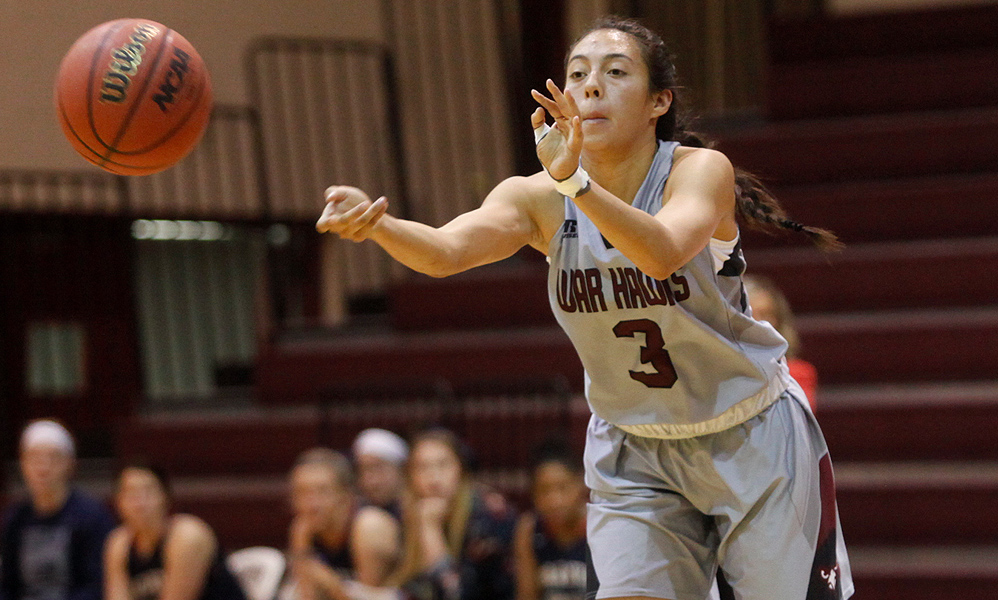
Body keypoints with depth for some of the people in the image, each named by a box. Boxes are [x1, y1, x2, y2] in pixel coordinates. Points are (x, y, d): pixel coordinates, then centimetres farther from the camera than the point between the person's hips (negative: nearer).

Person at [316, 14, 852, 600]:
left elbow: (663, 255, -42)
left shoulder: (702, 170, -20)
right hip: (635, 450, 2)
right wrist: (375, 223, -52)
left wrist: (575, 181, -56)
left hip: (752, 438, -2)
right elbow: (445, 249, -31)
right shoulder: (539, 200, -11)